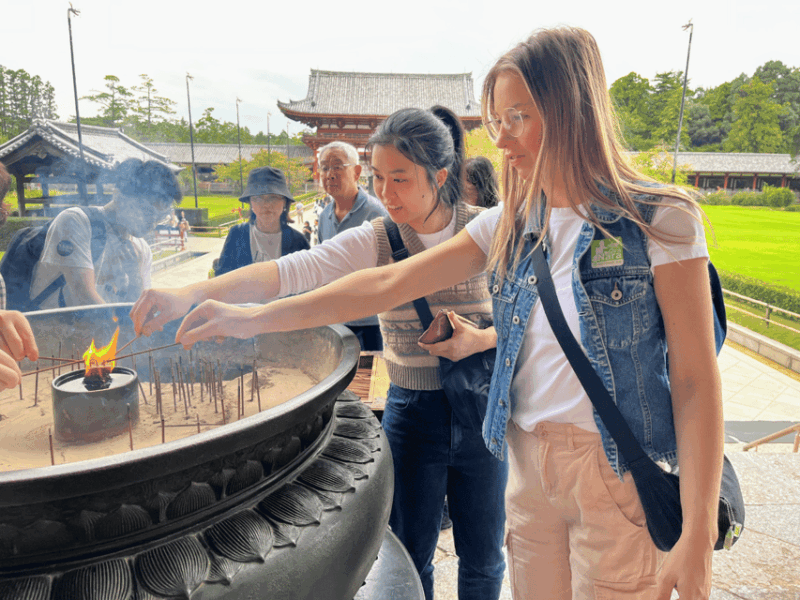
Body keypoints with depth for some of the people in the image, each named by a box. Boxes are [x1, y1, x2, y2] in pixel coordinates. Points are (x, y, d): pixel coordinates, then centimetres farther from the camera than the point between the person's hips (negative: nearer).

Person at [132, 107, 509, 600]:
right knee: (411, 560, 15)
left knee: (483, 558, 18)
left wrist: (478, 340, -20)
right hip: (411, 411, 0)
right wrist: (190, 294, -34)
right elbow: (290, 270, -22)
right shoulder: (373, 240, -8)